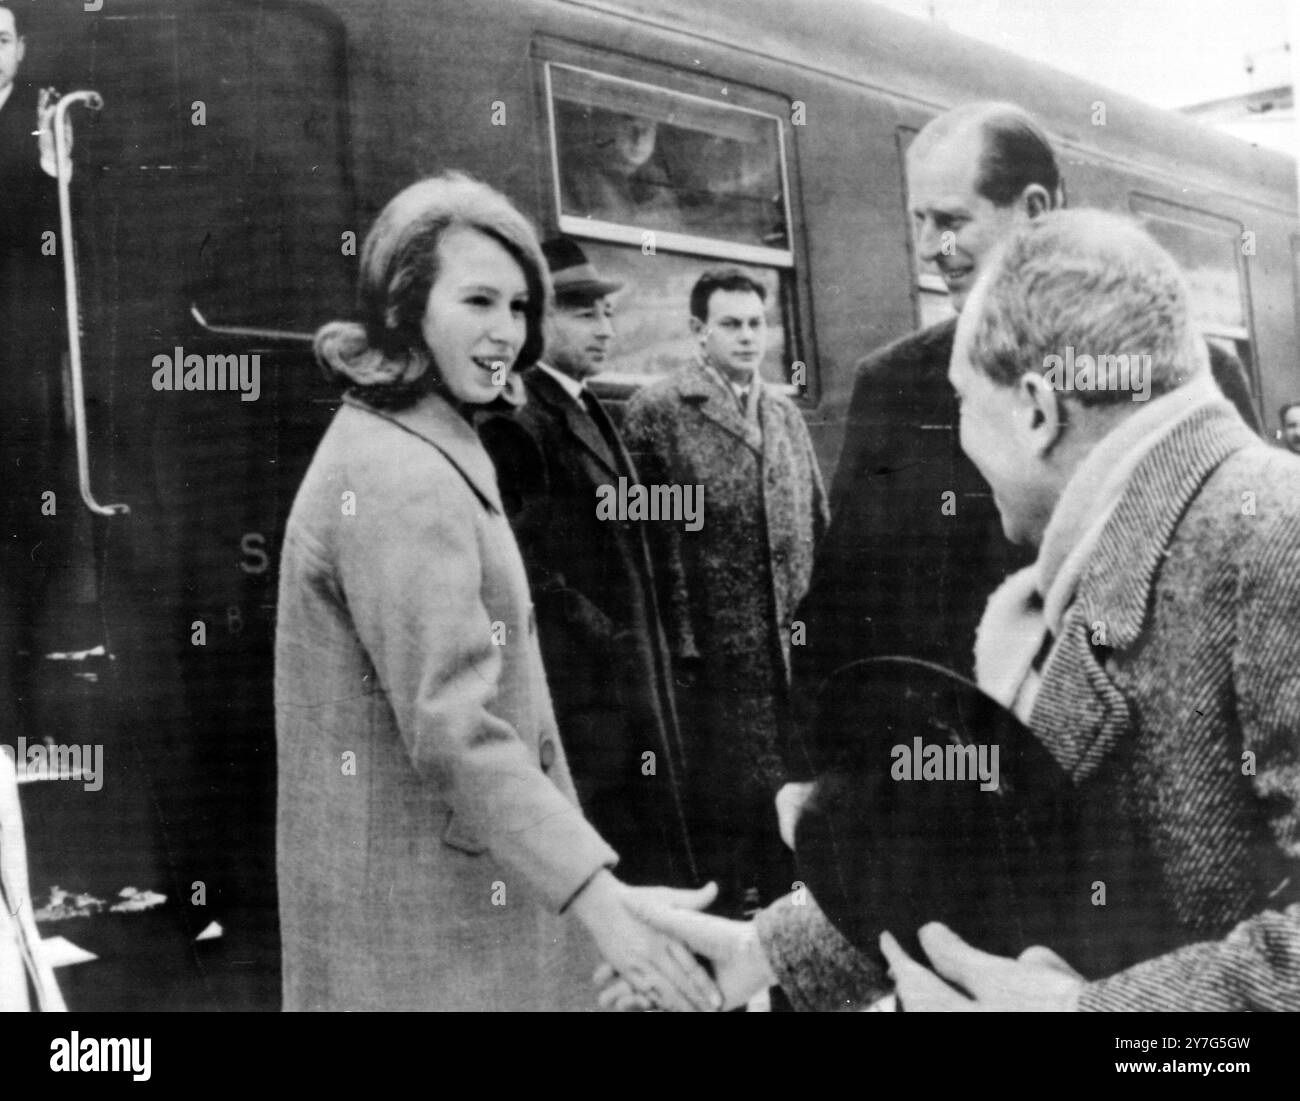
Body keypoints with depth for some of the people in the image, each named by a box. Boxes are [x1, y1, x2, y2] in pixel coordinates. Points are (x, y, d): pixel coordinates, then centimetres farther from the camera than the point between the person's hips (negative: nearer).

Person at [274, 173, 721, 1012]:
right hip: (427, 905, -10)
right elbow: (453, 727, -28)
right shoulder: (401, 479, -20)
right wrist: (600, 896, -33)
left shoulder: (394, 444, 13)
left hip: (448, 878, 10)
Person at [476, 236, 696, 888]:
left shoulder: (586, 411, 18)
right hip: (576, 677, -10)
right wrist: (587, 624, -16)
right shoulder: (515, 417, -13)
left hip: (624, 672, 10)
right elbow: (519, 556, -19)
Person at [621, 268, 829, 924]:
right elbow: (654, 538, -8)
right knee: (722, 803, -1)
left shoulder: (785, 413, 16)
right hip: (713, 652, -5)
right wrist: (679, 643, -12)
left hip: (795, 648, 6)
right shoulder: (657, 413, -4)